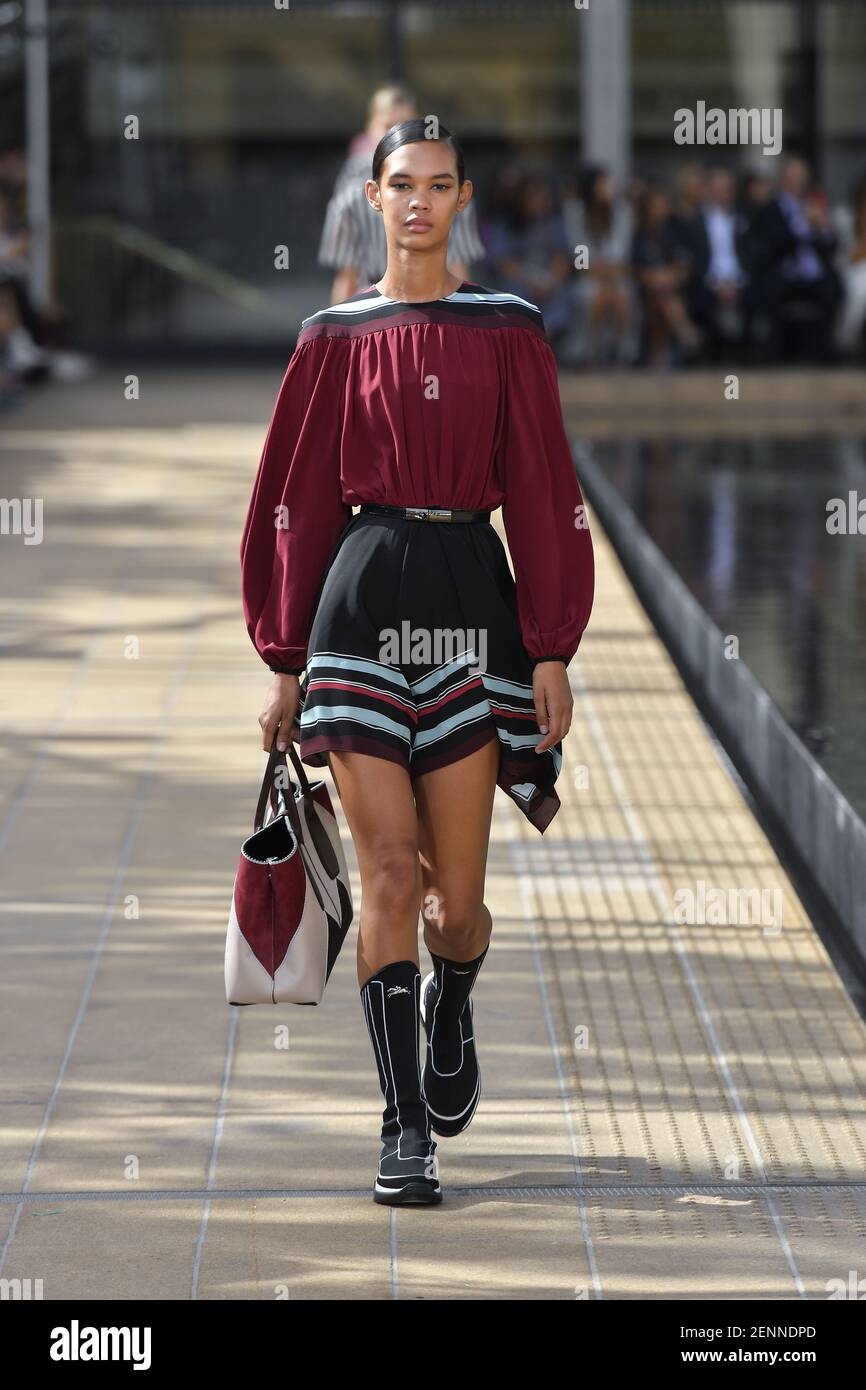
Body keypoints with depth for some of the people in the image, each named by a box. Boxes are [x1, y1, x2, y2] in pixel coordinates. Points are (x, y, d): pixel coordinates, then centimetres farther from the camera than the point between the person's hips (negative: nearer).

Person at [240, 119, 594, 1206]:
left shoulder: (507, 330, 6)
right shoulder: (336, 337, 7)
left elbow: (543, 493, 5)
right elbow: (294, 502, 9)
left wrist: (551, 652, -1)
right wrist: (285, 661, 6)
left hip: (471, 596, 0)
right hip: (362, 595, 0)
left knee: (457, 894, 1)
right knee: (391, 871, -10)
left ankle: (449, 1012, 37)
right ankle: (405, 1128, -5)